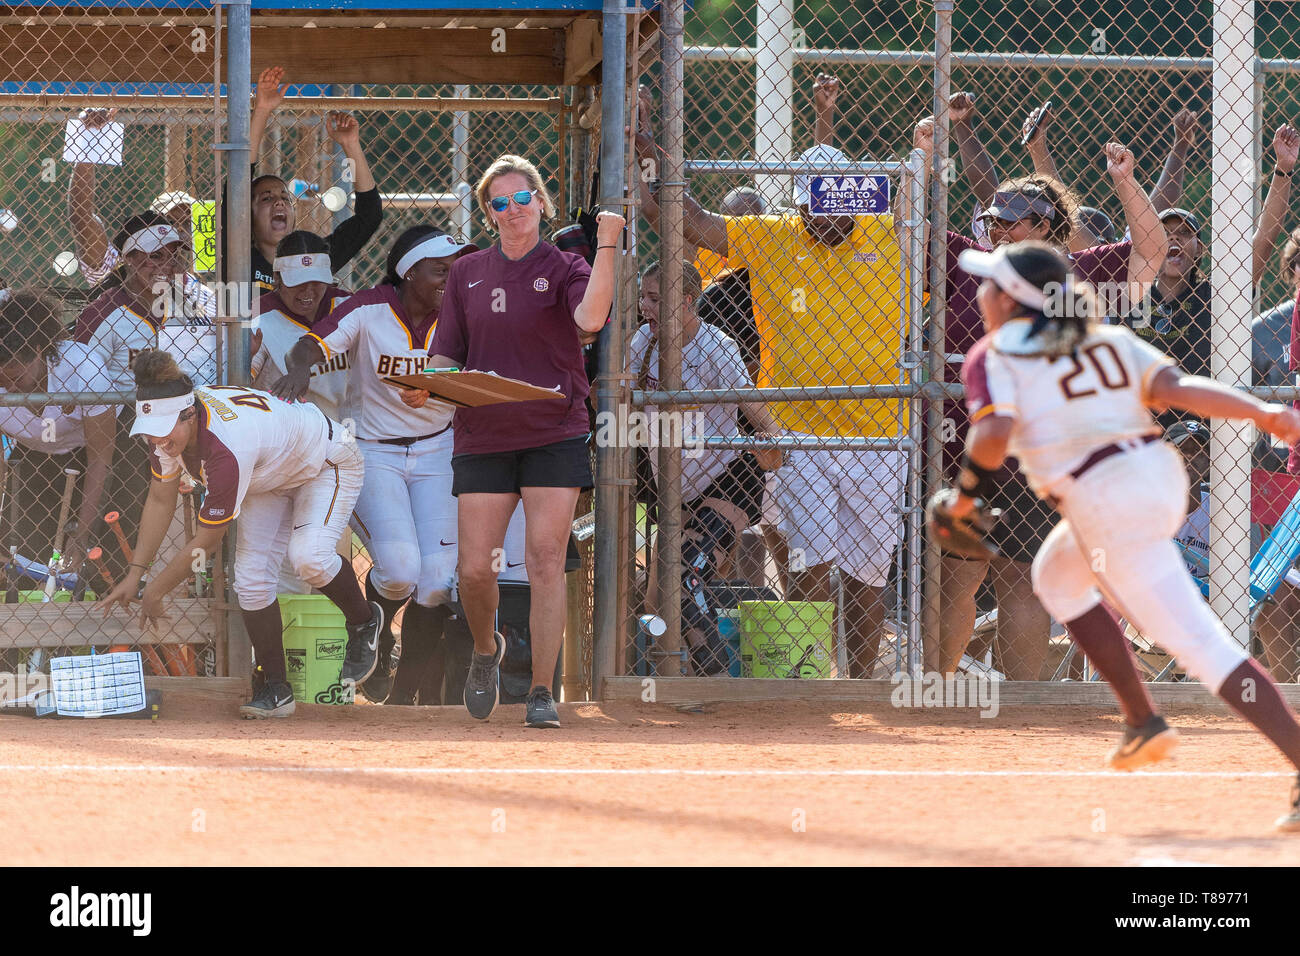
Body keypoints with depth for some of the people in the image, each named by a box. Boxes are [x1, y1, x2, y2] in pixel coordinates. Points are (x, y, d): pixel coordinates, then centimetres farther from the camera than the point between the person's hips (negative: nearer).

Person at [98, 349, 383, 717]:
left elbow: (207, 540, -32)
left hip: (327, 464, -8)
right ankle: (275, 690, 2)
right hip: (272, 476, 8)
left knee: (308, 557, -31)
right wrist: (135, 575, -8)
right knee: (252, 576, -8)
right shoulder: (169, 426, -20)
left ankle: (363, 620, -1)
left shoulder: (227, 447, -43)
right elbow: (160, 500, -4)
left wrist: (156, 589, -21)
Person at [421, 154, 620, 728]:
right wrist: (425, 384, -6)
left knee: (546, 559, -10)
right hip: (482, 437, 2)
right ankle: (485, 649, 28)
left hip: (554, 436, -2)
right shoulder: (467, 274, 12)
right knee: (475, 569, -3)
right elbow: (447, 356, 15)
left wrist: (607, 246, -24)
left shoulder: (563, 268, 2)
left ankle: (542, 692, -5)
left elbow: (591, 318, -20)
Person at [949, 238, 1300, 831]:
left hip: (1106, 504, -8)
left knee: (1198, 643, -12)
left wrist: (965, 492, 1)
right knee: (1055, 577, 32)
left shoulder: (994, 357, 1)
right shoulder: (1109, 341, 17)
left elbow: (992, 435, -16)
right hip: (1162, 475, 8)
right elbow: (1175, 388, 1)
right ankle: (1143, 723, 27)